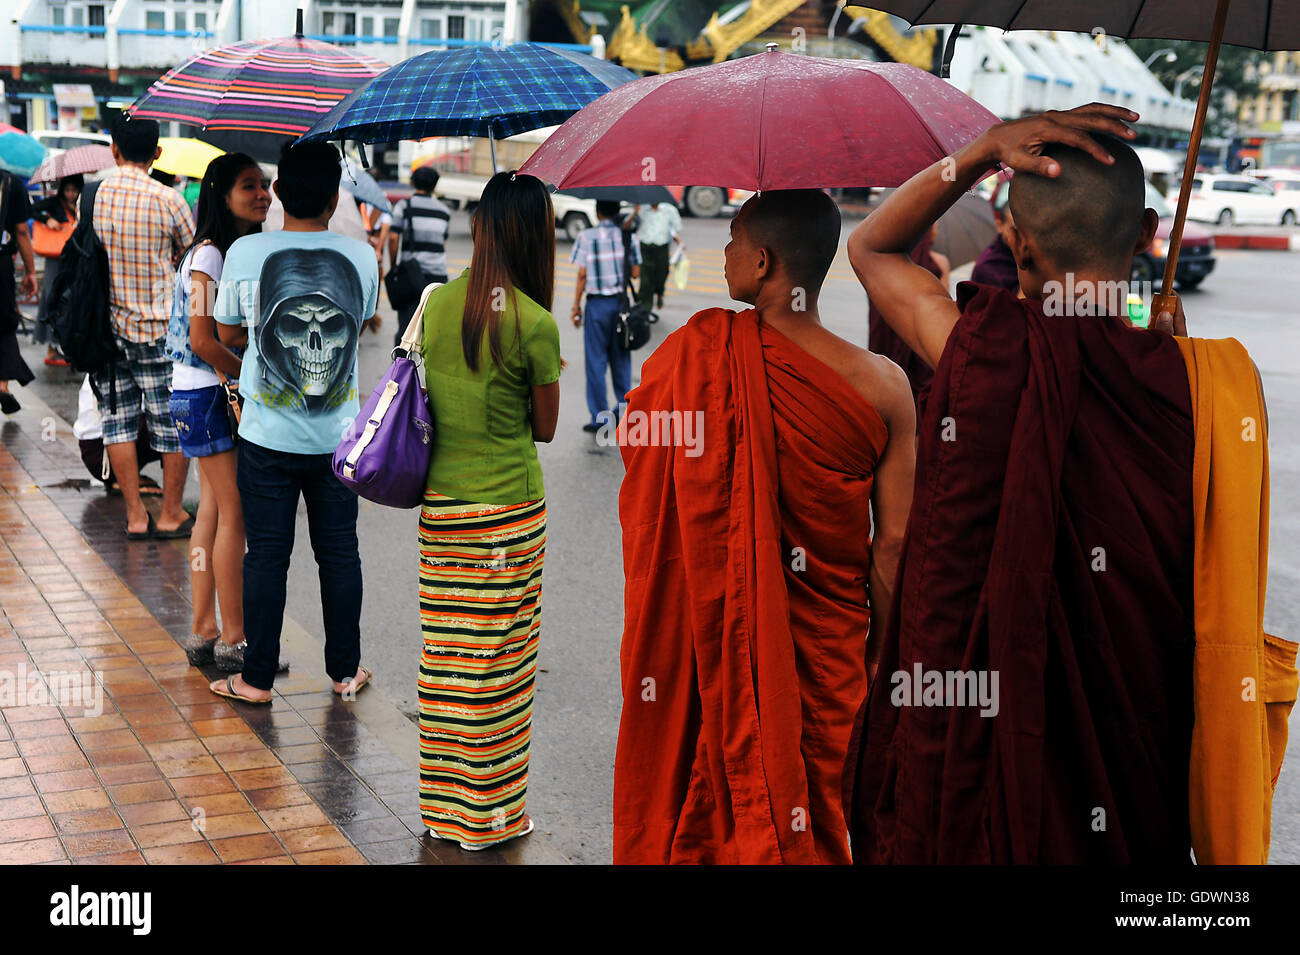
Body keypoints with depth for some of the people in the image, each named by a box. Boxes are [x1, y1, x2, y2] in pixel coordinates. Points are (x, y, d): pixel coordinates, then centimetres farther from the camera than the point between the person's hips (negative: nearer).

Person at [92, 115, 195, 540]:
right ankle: (171, 514, 15)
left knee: (118, 420, 10)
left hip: (106, 326, 4)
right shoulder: (167, 200, -11)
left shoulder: (90, 197, -1)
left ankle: (135, 515, 13)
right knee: (174, 421, 7)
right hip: (161, 329, -3)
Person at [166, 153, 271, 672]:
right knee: (235, 513, -5)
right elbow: (203, 342, -20)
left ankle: (203, 632, 18)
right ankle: (233, 642, 2)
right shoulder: (208, 256, -15)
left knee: (212, 510, 11)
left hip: (228, 393, 9)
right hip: (208, 395, -9)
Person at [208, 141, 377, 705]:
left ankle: (257, 679, 16)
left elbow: (227, 334, 3)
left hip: (268, 435, -1)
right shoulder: (362, 257, -6)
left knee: (266, 555, 7)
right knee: (339, 552, 13)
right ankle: (345, 671, 24)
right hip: (338, 435, 2)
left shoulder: (245, 253, -10)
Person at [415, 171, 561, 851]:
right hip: (507, 509, -5)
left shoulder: (437, 302, 2)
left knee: (444, 654, 14)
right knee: (498, 662, 7)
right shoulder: (534, 323, -14)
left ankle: (441, 803, 27)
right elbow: (545, 428, -4)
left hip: (438, 502, 5)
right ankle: (488, 816, 18)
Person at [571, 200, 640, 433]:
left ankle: (599, 418, 2)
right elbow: (636, 272, 1)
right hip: (620, 301, 3)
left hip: (597, 303, -3)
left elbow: (582, 275, -9)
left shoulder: (586, 236, -7)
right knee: (620, 357, 16)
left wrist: (576, 306, -2)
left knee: (596, 361, 2)